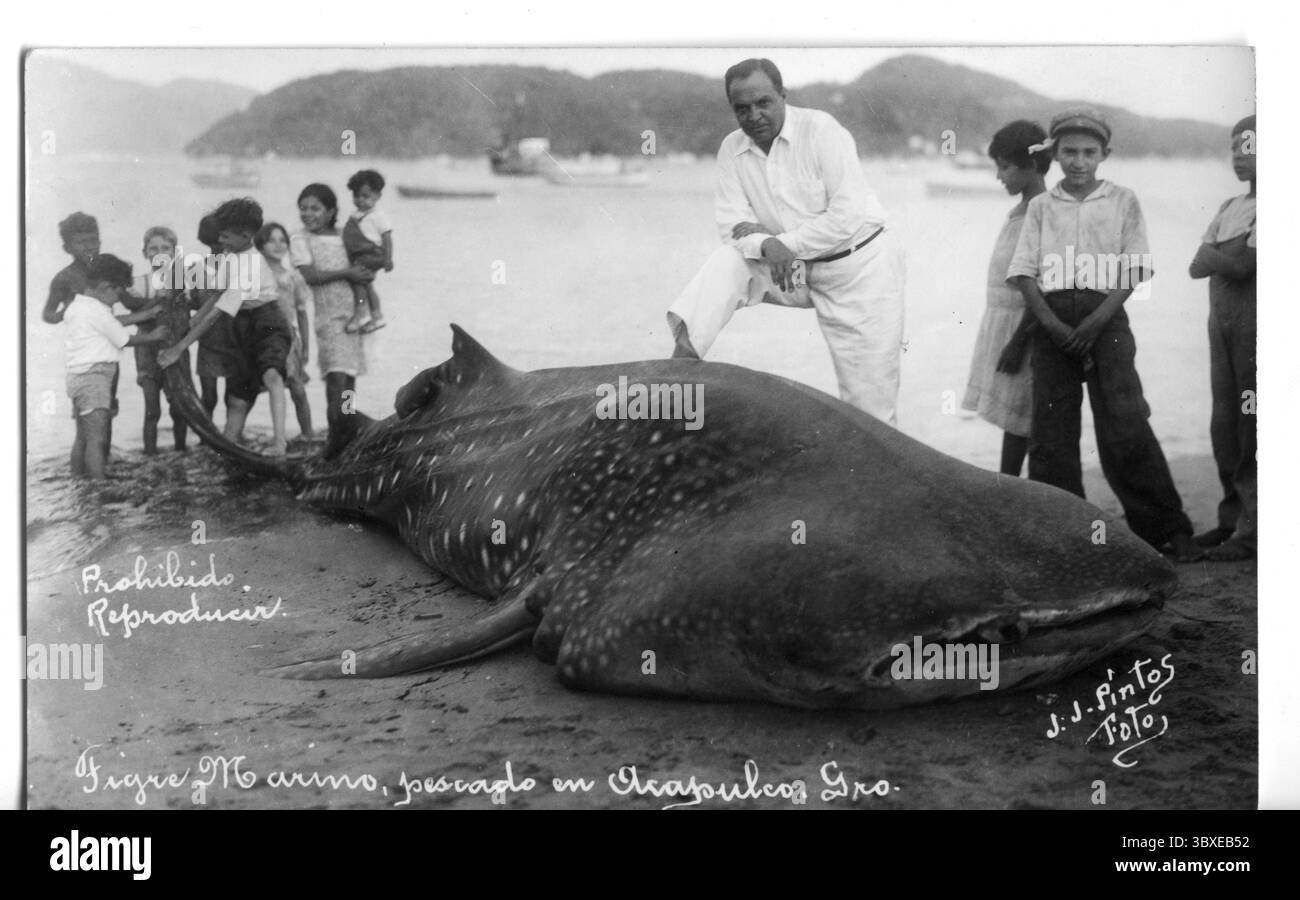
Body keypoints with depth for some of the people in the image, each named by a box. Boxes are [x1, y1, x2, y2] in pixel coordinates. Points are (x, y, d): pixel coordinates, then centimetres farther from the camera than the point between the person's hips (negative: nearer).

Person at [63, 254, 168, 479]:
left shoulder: (77, 304, 15)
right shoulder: (96, 310, -14)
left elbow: (115, 324, 20)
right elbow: (124, 339, -6)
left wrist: (147, 314, 21)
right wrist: (153, 336, 9)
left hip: (78, 376, 10)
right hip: (93, 377, -10)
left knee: (83, 436, 14)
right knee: (97, 438, -15)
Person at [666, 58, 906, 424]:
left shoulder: (821, 131, -16)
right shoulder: (732, 150, -2)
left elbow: (848, 217, -21)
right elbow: (732, 222, -8)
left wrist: (784, 242, -21)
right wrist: (767, 246, -28)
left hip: (859, 267, -4)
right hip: (795, 271, 4)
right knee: (726, 263, -21)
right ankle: (682, 358, -31)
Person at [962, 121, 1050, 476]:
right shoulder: (1018, 213, 14)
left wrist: (1018, 340, -21)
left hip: (1022, 323, -9)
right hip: (1000, 319, 9)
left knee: (1016, 412, -4)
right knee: (1010, 413, 10)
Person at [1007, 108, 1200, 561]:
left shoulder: (1123, 202, 7)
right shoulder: (1041, 206, 12)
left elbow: (1132, 272, 1)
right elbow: (1024, 271, 6)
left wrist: (1095, 323, -11)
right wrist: (1050, 322, -9)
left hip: (1105, 318, -2)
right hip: (1052, 322, 2)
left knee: (1124, 429, -9)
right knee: (1050, 431, 1)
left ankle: (1167, 526, -3)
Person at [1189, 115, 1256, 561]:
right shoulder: (1230, 208, 17)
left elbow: (1244, 264, -17)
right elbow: (1199, 266, 7)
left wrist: (1213, 257, -1)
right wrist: (1227, 259, -10)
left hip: (1256, 328, -8)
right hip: (1223, 325, 8)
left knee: (1253, 432, -6)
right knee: (1224, 428, 11)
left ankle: (1254, 530, -2)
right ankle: (1234, 517, 21)